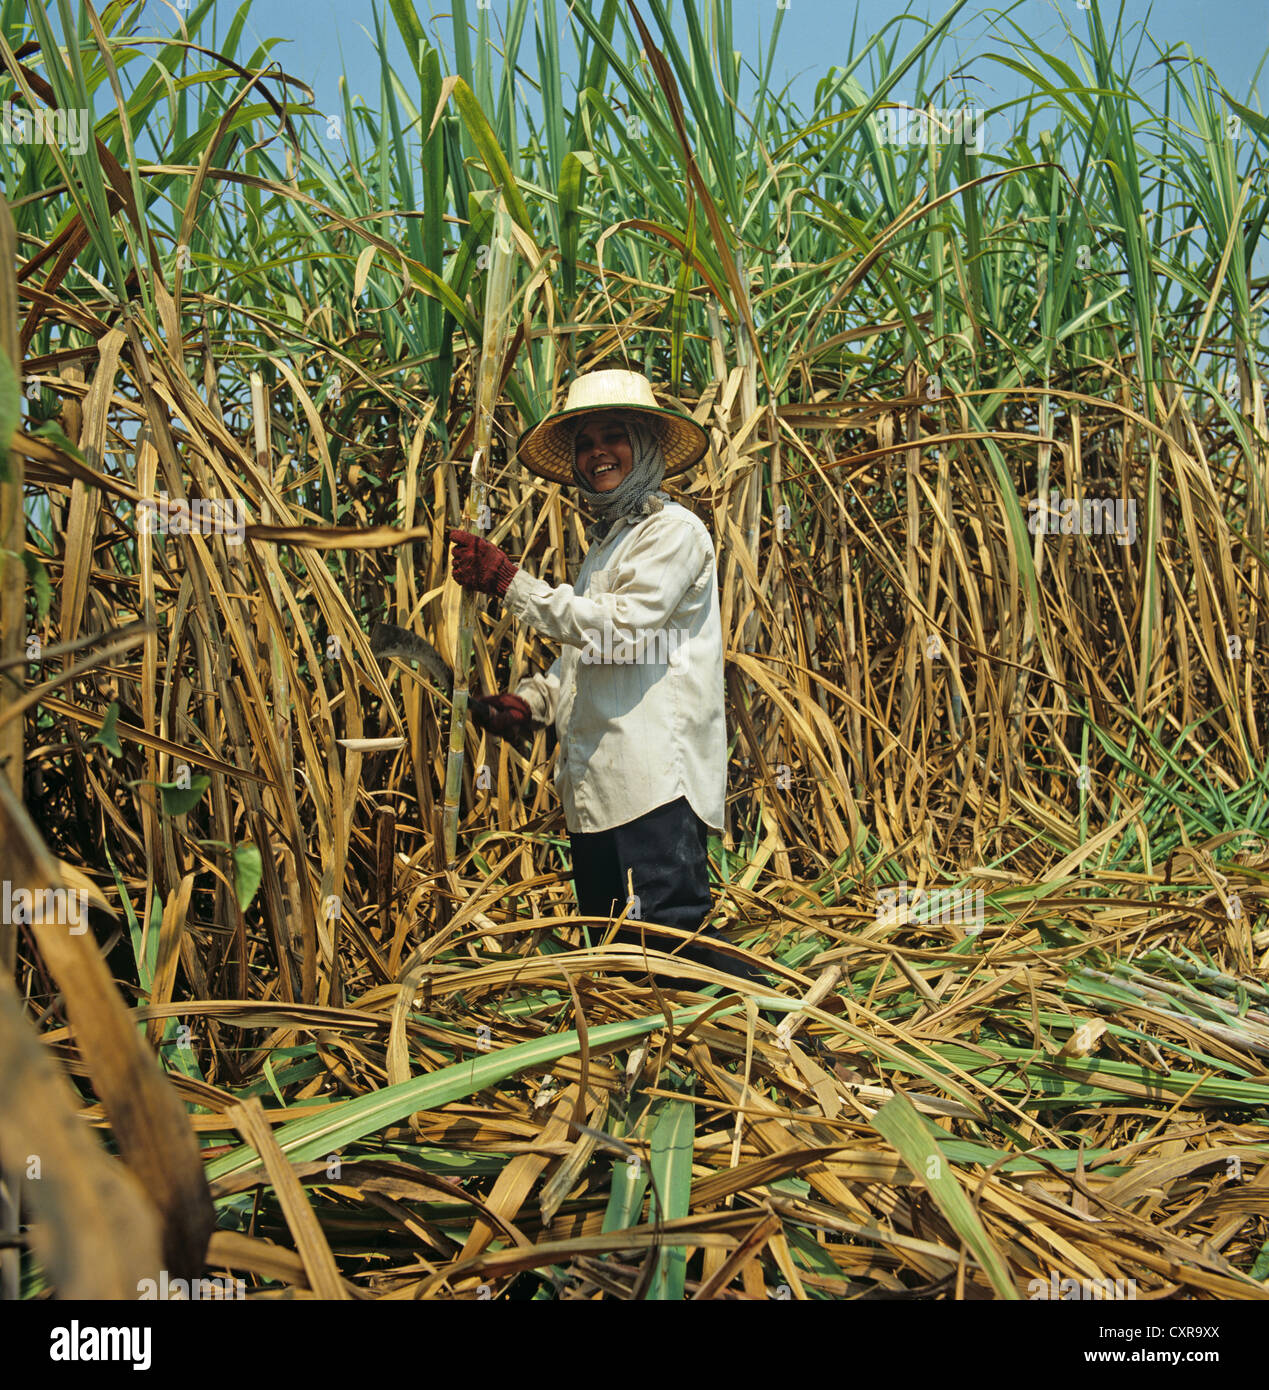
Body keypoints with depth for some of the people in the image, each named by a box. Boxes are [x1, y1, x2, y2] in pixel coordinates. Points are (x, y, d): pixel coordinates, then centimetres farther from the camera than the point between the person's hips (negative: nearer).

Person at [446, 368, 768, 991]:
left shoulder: (673, 531, -4)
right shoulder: (603, 540, 24)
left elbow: (619, 630, -16)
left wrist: (510, 582, -14)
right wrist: (526, 701, 9)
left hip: (655, 780, -9)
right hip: (596, 787, 9)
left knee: (667, 934, -16)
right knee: (617, 951, 10)